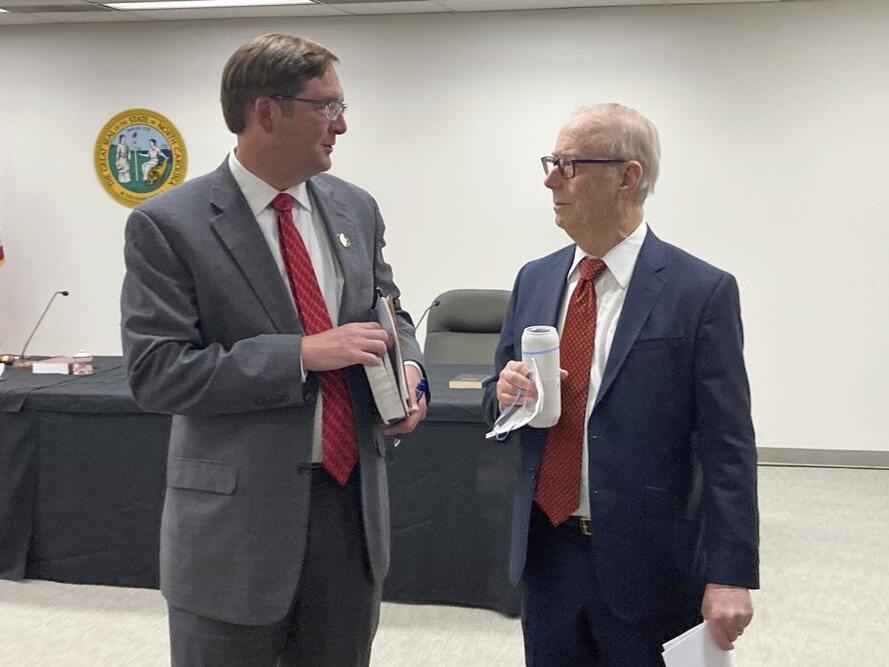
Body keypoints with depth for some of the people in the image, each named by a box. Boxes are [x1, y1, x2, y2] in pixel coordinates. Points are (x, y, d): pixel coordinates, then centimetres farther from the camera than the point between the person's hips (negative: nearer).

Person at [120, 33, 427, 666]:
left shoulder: (355, 208, 6)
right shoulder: (169, 225, -11)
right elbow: (156, 372, -17)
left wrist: (408, 366, -5)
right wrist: (303, 353, -21)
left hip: (353, 501, 5)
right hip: (237, 516, -5)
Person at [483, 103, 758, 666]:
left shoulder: (702, 292, -9)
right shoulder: (534, 280, 7)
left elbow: (728, 449, -11)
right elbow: (499, 402, 15)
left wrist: (730, 577, -16)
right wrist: (505, 392, -8)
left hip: (649, 563, -4)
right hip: (545, 552, 5)